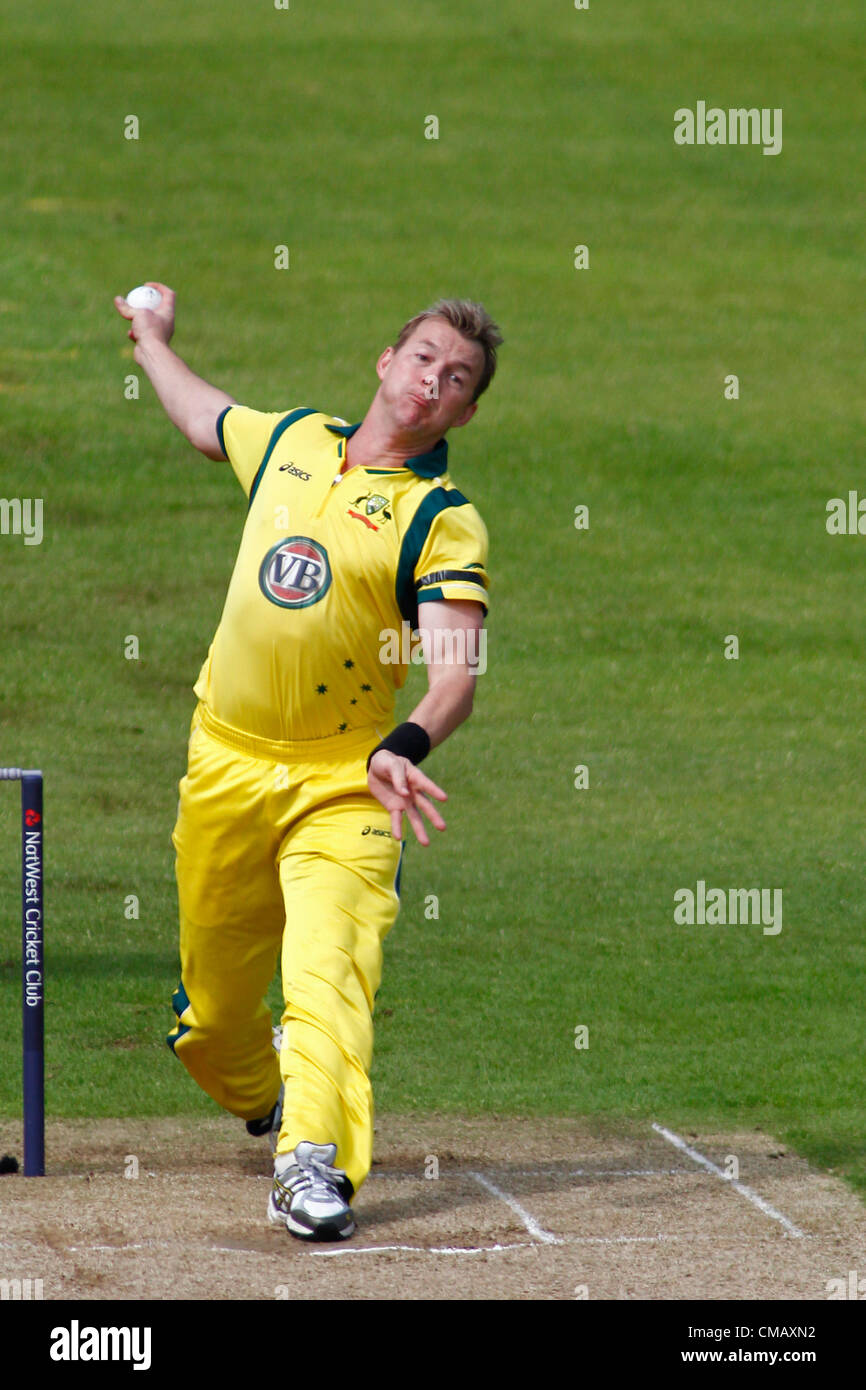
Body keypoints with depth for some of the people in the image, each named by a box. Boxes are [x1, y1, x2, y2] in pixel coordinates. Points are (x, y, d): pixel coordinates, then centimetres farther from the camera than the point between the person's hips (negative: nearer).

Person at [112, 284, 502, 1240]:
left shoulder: (444, 520, -8)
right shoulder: (291, 442, 8)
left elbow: (456, 670, -21)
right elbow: (201, 418, 33)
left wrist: (405, 748, -41)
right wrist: (151, 337, 49)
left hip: (341, 783, -4)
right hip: (226, 765, 4)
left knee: (329, 971, -25)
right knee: (211, 1009, 13)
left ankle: (314, 1162, -35)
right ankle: (263, 1094, 43)